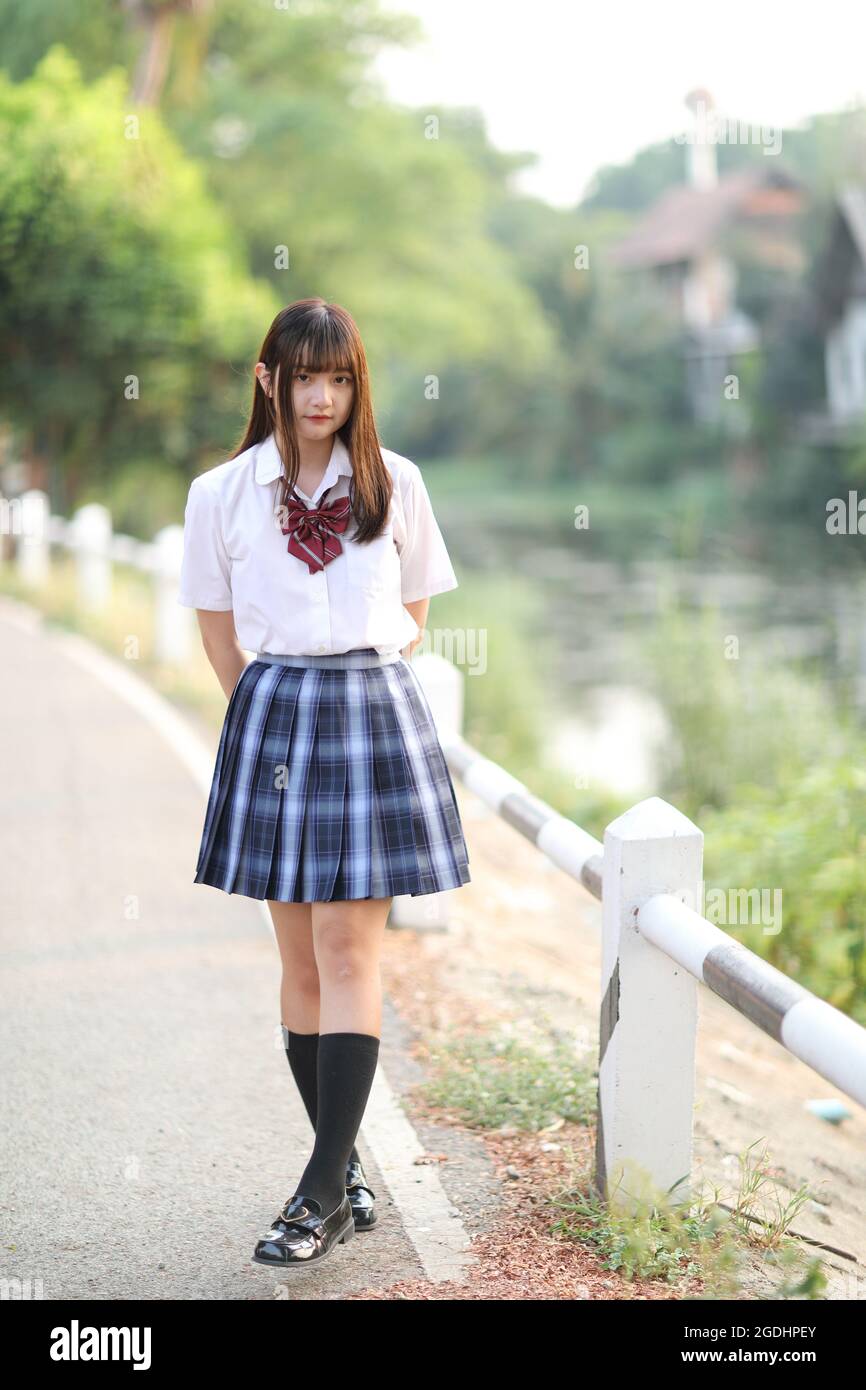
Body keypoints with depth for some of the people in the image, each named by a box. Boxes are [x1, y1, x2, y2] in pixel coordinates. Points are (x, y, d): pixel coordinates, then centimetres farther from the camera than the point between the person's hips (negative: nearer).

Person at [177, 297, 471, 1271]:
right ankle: (345, 1169, 16)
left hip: (376, 713, -1)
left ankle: (322, 1191, -5)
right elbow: (219, 633, 11)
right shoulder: (220, 494, 4)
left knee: (349, 952, -7)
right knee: (301, 959, 4)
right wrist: (279, 713, 10)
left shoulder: (395, 484, 4)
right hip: (272, 717, 1)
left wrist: (358, 694, 10)